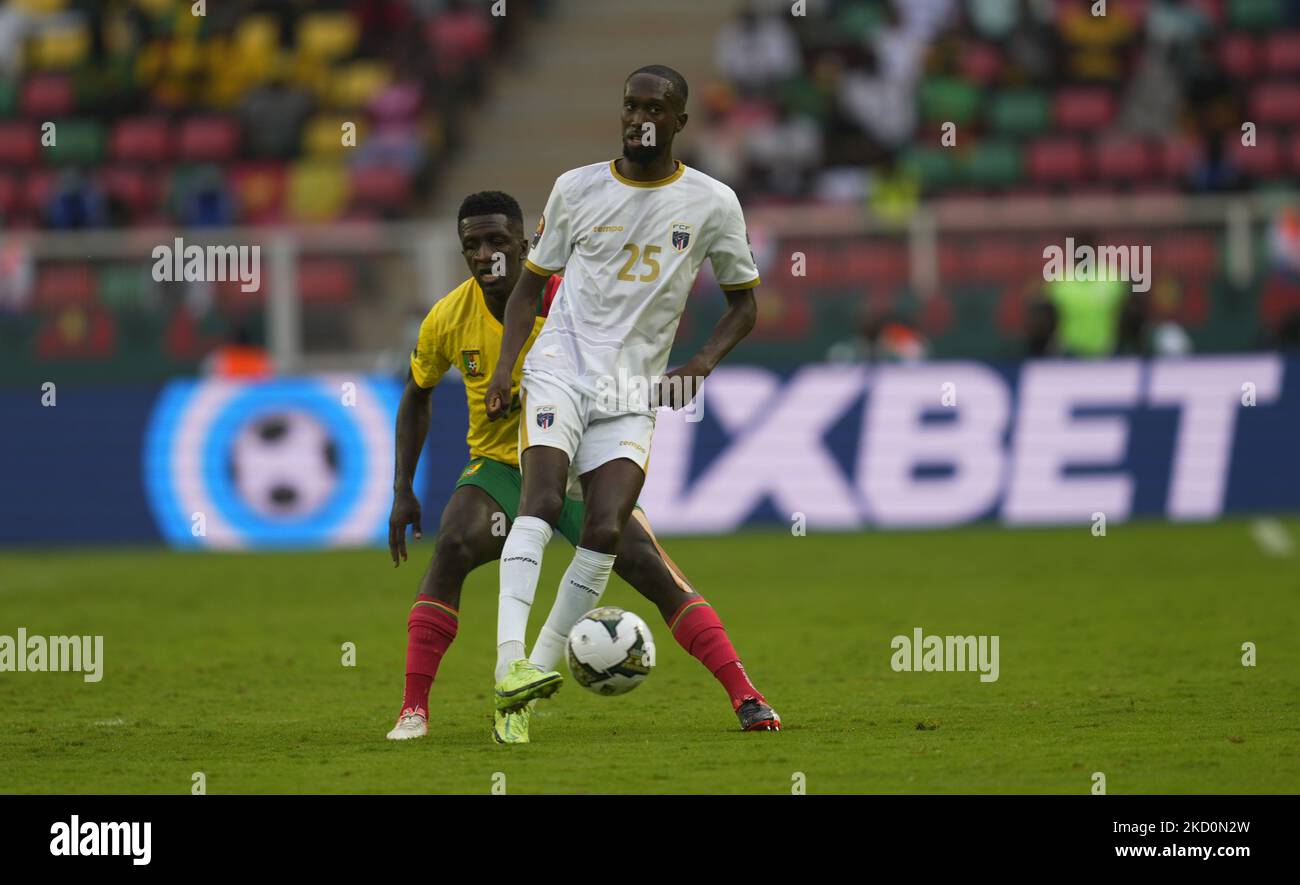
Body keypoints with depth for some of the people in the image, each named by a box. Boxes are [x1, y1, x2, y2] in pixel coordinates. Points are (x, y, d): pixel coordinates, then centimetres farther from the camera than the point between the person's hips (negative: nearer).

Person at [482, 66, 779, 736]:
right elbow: (531, 284, 14)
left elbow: (743, 303, 13)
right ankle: (509, 662, -36)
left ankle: (539, 669, -6)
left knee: (605, 533, -14)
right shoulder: (576, 189, 5)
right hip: (559, 371, -1)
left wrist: (701, 364, -5)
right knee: (542, 501, -24)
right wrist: (504, 369, 0)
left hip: (633, 396, 1)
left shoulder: (712, 203, 4)